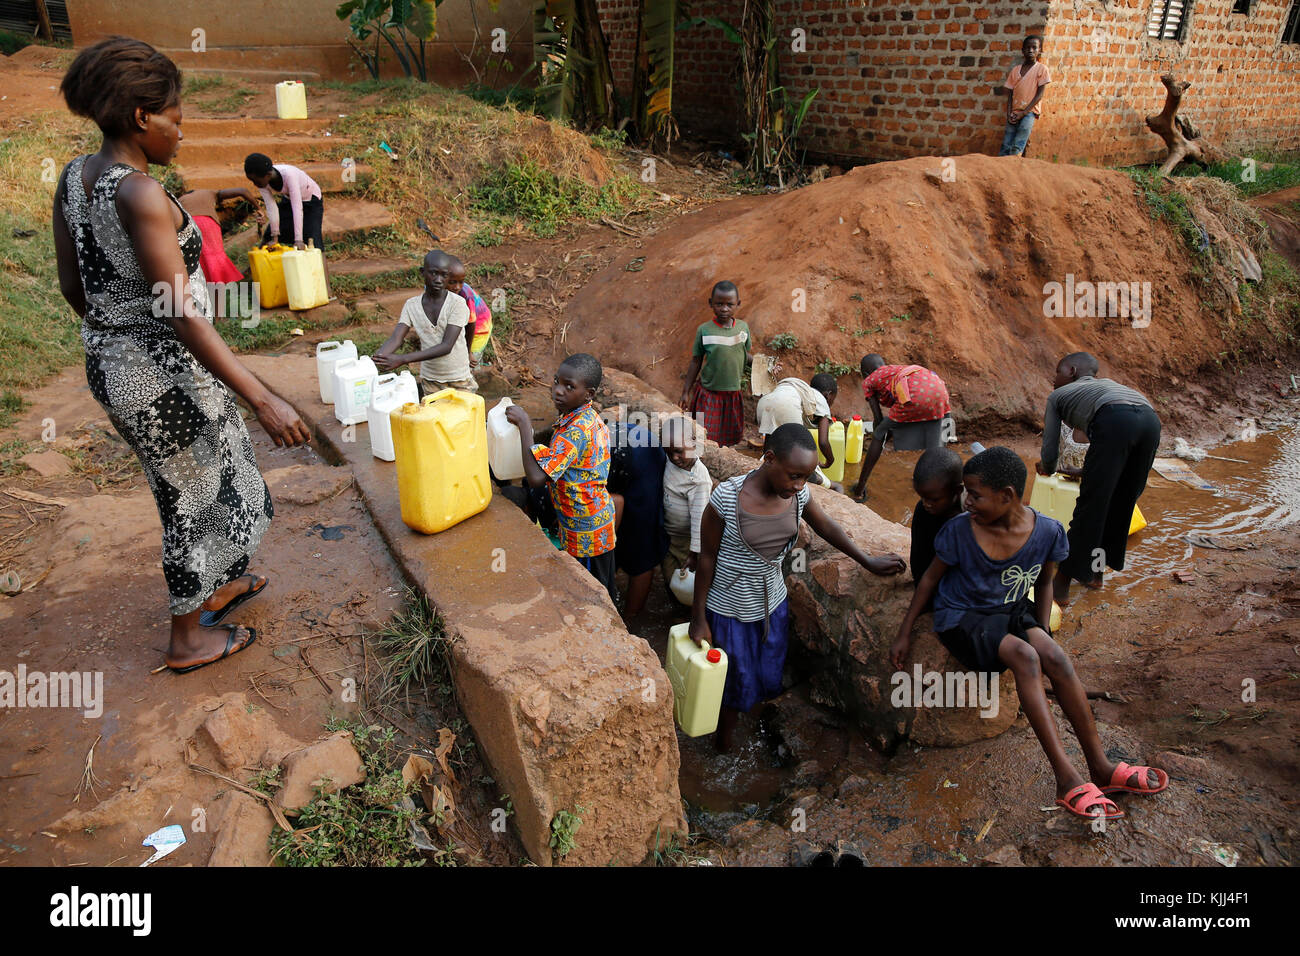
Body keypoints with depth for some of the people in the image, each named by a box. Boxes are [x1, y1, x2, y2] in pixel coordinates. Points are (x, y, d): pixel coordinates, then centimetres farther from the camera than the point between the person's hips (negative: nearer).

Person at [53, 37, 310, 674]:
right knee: (194, 498, 11)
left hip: (111, 364, 9)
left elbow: (72, 285, 11)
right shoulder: (140, 194, -25)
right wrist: (264, 401, -29)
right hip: (167, 376, -9)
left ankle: (216, 587, 47)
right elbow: (185, 317, -29)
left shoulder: (74, 178, 2)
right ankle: (187, 640, 29)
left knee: (192, 481, 27)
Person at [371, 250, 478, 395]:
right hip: (429, 381, 3)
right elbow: (395, 339, -12)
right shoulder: (411, 305, -3)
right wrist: (373, 361, -33)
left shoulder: (458, 304, -16)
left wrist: (403, 359, -32)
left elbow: (446, 346, -25)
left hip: (459, 381, -3)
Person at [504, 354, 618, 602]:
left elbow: (536, 477, -36)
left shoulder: (576, 431, -30)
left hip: (585, 529, -9)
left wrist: (524, 424, -30)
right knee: (604, 591, 25)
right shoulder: (588, 418, 1)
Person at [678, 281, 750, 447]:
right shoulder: (704, 330, -10)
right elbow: (696, 362, -2)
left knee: (733, 435, 14)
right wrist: (686, 392, 1)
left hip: (733, 394, 3)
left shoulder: (743, 327, -2)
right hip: (709, 394, -3)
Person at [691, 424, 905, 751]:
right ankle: (724, 743, 39)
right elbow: (707, 559, -16)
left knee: (769, 678, 16)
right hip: (728, 610, -5)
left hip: (773, 604, 5)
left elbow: (826, 527, 9)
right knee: (737, 683, 10)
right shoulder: (726, 498, -26)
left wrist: (868, 561, 12)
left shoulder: (798, 495, -11)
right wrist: (699, 619, -10)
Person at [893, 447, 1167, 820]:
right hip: (961, 617, -3)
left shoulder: (1047, 532, -11)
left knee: (1056, 658, -26)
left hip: (1011, 610, 3)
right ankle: (1068, 779, -30)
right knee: (1024, 657, -29)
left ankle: (1100, 766, -12)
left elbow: (1043, 583, 8)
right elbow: (931, 578, -4)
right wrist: (904, 633, -2)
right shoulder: (959, 530, -18)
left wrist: (1042, 633, -2)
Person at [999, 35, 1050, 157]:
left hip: (1030, 112, -4)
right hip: (1014, 113, 4)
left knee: (1017, 149, -18)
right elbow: (1010, 93, 10)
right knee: (1005, 148, -4)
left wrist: (1024, 112, -11)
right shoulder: (1015, 69, 12)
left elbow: (1040, 94, -3)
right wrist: (1009, 113, -4)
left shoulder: (1041, 68, 1)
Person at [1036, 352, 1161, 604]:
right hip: (1151, 417, 6)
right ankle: (1095, 571, 31)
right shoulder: (1107, 383, 43)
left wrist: (1047, 468, 48)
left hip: (1115, 419, -6)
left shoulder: (1058, 395, 28)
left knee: (1090, 504, -1)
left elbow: (1050, 449, 26)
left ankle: (1063, 585, 4)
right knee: (1122, 504, 18)